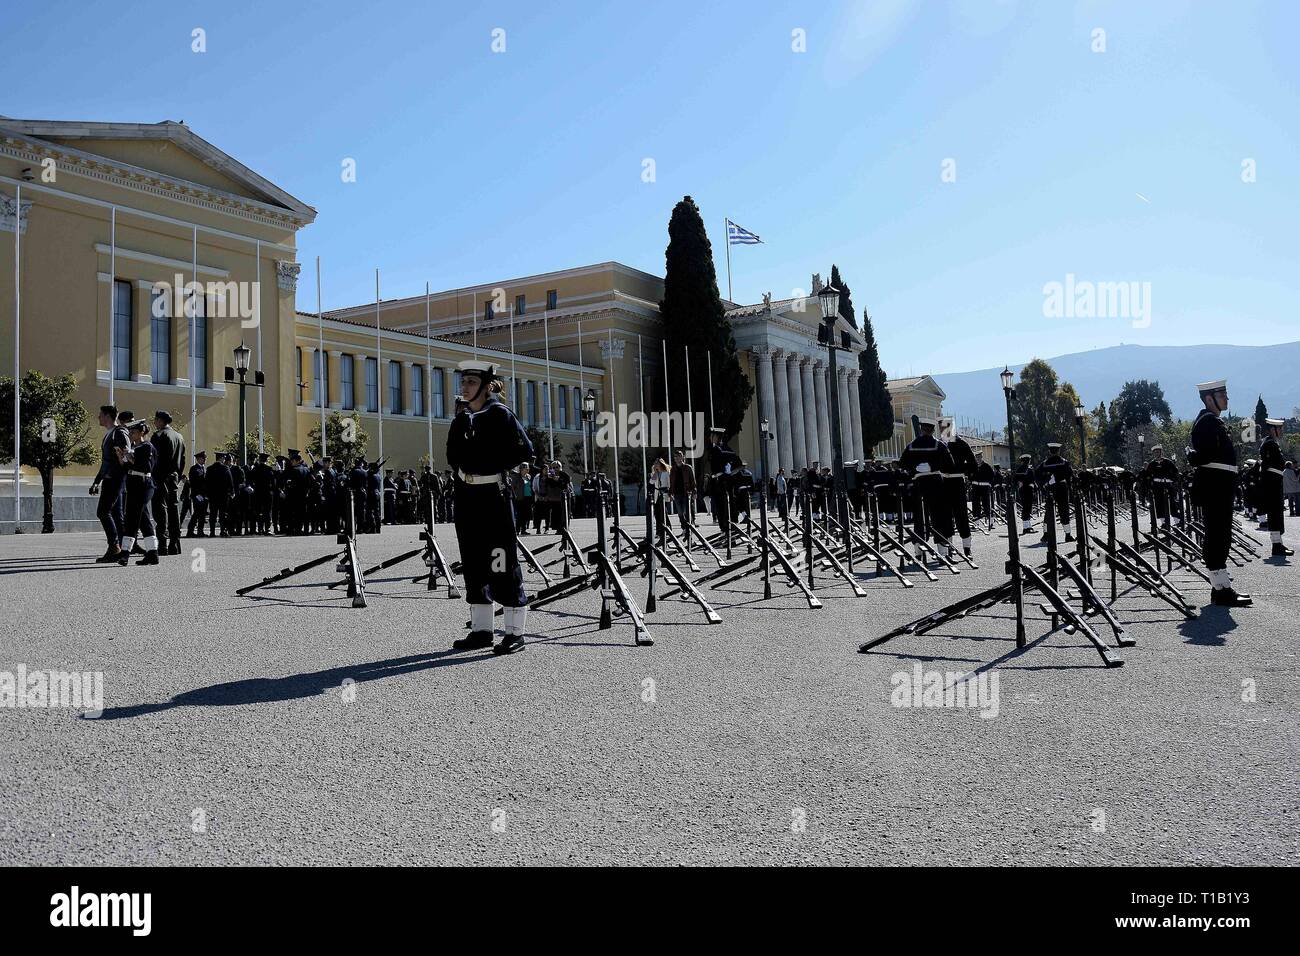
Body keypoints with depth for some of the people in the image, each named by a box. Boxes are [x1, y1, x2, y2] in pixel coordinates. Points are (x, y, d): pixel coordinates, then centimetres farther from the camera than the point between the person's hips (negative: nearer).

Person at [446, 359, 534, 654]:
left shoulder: (500, 414, -6)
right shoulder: (460, 419, 13)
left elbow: (525, 452, -10)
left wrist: (491, 465, -9)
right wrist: (464, 471, 8)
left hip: (494, 495, -7)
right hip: (466, 497, 7)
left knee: (502, 563, -7)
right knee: (473, 563, 10)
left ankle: (514, 632, 0)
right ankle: (481, 629, 19)